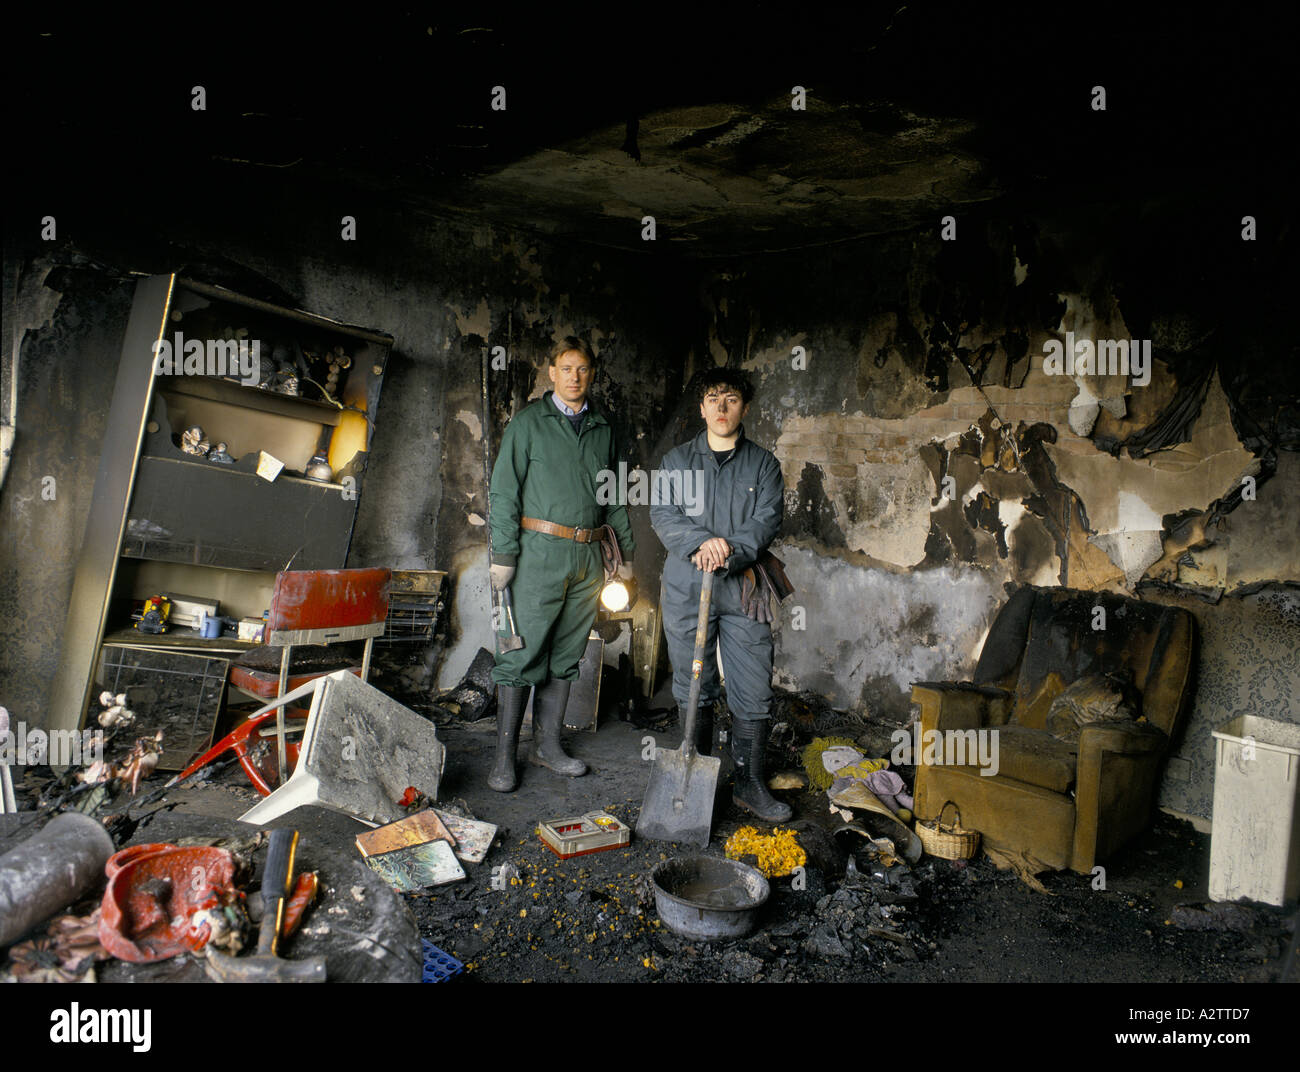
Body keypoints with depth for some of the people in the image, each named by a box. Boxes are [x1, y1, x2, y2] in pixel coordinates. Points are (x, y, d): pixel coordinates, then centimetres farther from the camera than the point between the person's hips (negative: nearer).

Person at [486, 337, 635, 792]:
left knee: (566, 656, 10)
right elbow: (504, 490, -3)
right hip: (541, 551, -4)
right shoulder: (528, 422, 2)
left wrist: (625, 548, 15)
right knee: (522, 654, -3)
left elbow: (616, 496, 19)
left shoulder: (604, 429, 14)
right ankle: (504, 756, 6)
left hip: (589, 557, 4)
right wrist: (503, 553, -10)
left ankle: (547, 744, 22)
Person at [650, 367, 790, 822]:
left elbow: (768, 519, -1)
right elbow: (662, 513, -1)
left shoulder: (763, 464, 11)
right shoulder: (676, 460, 11)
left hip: (743, 589, 0)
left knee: (753, 694, 0)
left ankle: (750, 783, 14)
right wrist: (702, 541, -19)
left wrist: (729, 552, -18)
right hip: (686, 589, 0)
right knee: (693, 691, 8)